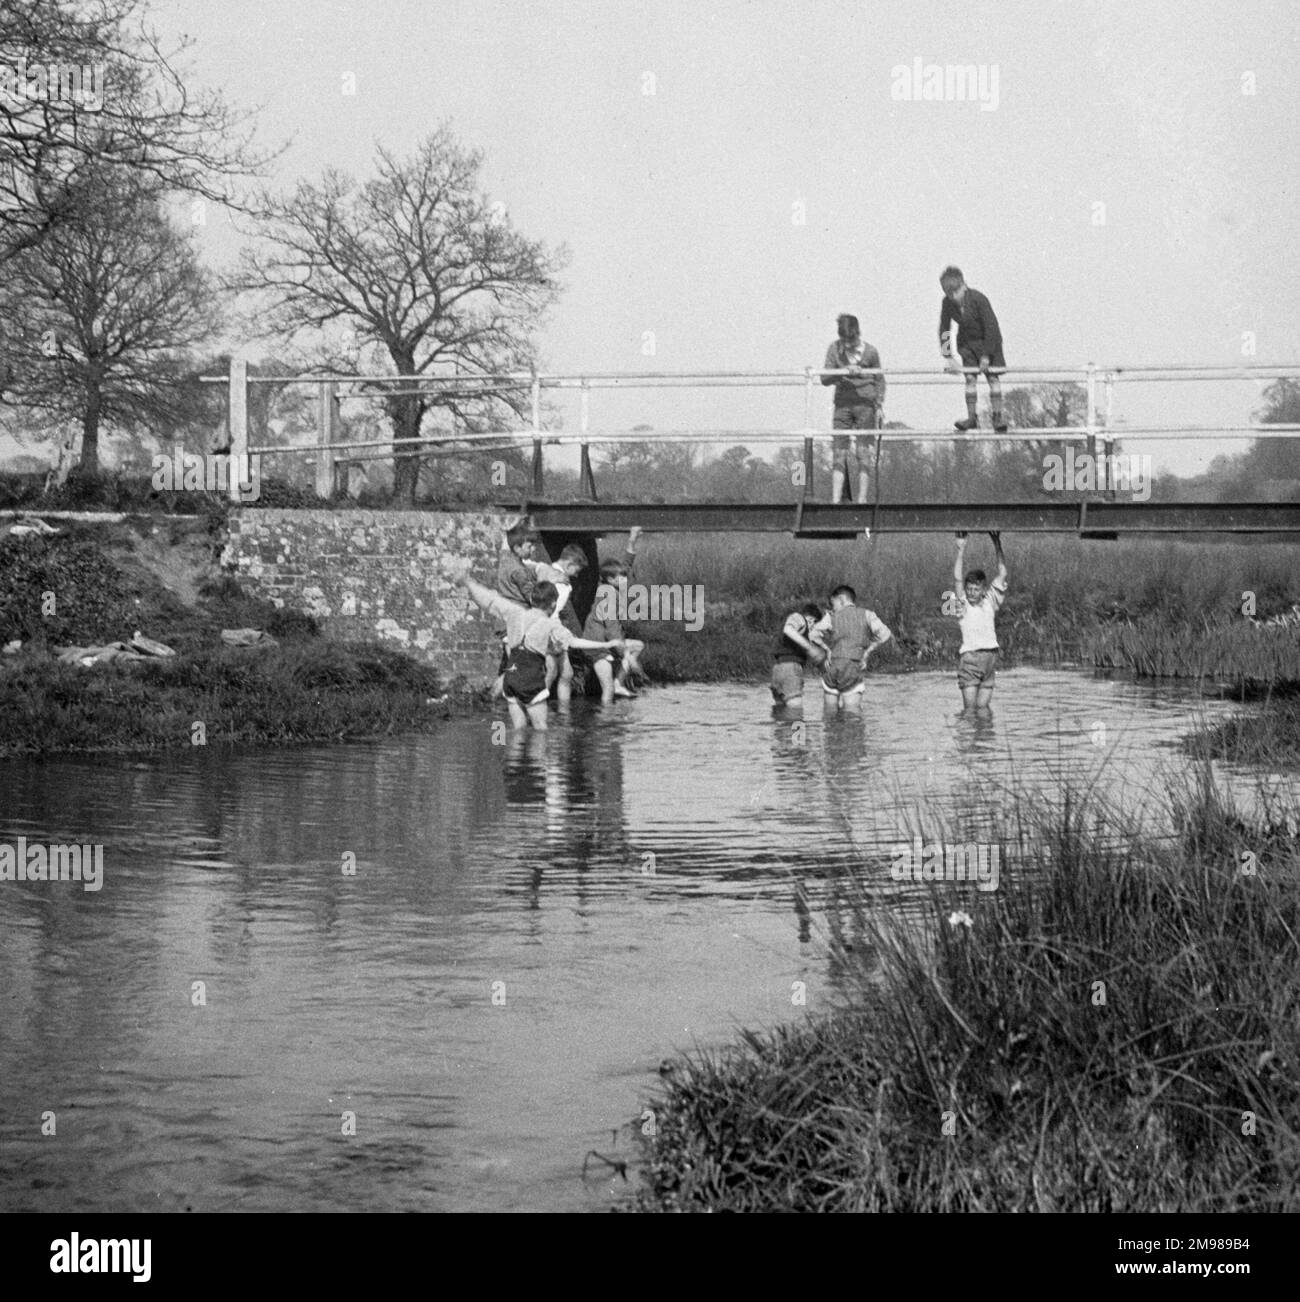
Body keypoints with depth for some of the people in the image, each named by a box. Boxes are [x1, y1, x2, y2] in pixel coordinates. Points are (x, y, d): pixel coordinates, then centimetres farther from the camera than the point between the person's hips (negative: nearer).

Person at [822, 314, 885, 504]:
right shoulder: (834, 349, 0)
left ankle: (862, 500, -2)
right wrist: (845, 371, -21)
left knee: (862, 455, -4)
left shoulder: (870, 352, -3)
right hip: (842, 405, 2)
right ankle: (835, 500, -4)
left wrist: (880, 405, 3)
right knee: (838, 454, -3)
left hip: (865, 404, -2)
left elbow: (879, 380, 9)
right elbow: (825, 379, -5)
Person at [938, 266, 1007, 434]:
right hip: (967, 342, 3)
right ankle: (972, 418, -7)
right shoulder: (948, 303, -13)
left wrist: (986, 355, -23)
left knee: (993, 378, -8)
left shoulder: (978, 299, -26)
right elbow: (944, 329, -6)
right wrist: (948, 356, -13)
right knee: (970, 378, -7)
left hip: (988, 340, -3)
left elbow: (991, 327, -23)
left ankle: (997, 417, -6)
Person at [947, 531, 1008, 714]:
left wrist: (997, 547, 2)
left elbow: (1002, 574, 9)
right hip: (969, 655, -3)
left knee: (983, 708, 4)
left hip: (990, 655, 3)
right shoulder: (962, 604, 2)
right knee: (969, 708, -4)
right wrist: (961, 550, -13)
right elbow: (958, 578, -8)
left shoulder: (989, 602, 10)